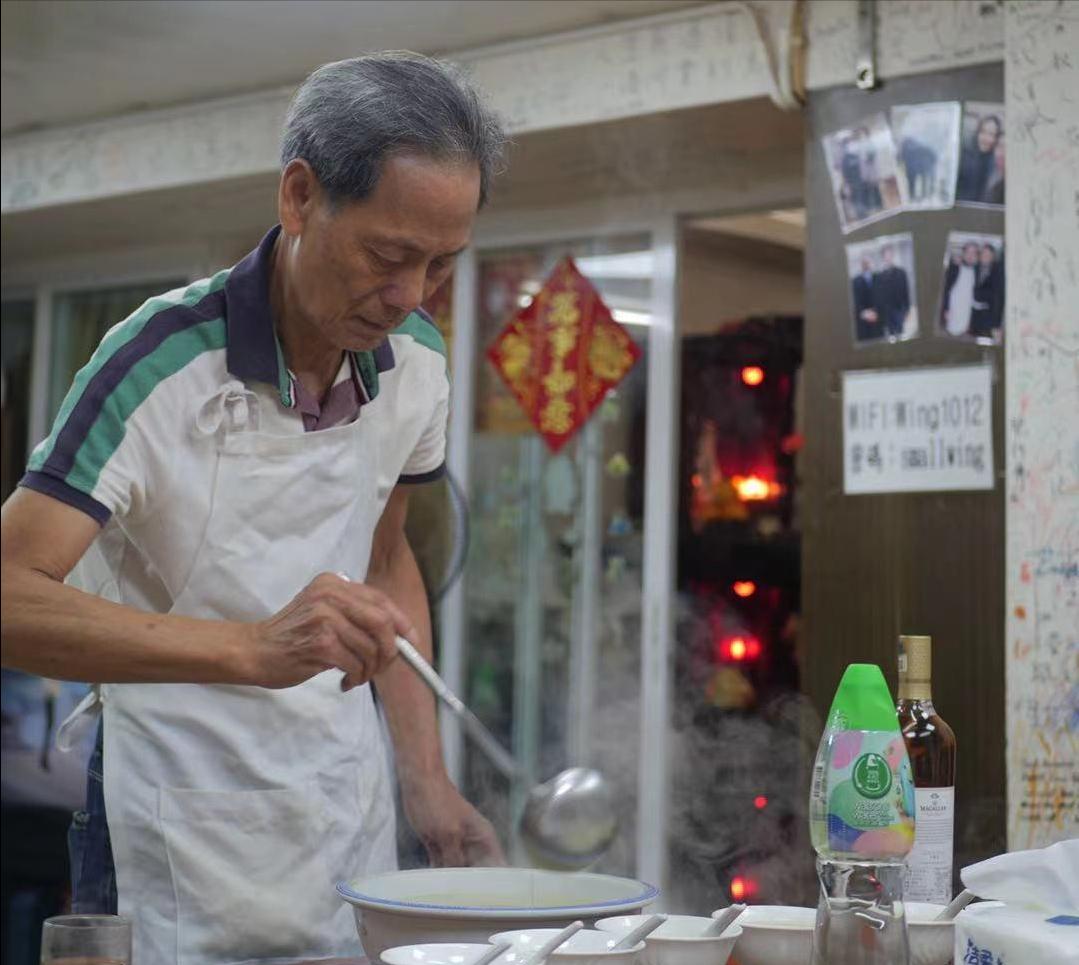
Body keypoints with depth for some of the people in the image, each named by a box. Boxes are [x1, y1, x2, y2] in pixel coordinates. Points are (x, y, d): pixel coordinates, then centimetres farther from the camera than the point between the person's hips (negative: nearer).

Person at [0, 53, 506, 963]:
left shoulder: (416, 365, -1)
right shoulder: (162, 362, -20)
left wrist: (426, 779, 6)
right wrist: (253, 648, -40)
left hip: (350, 820, 6)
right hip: (184, 844, -5)